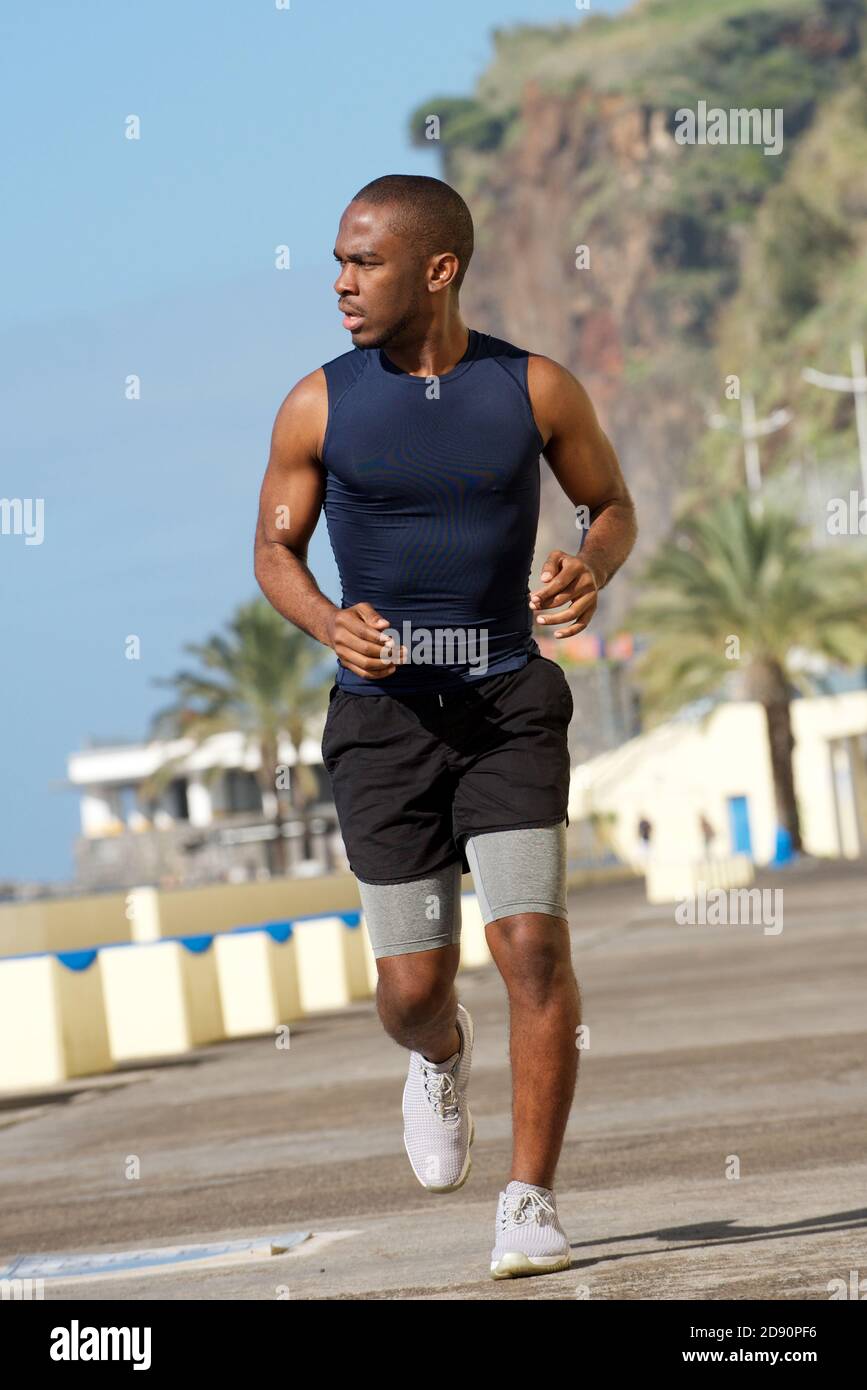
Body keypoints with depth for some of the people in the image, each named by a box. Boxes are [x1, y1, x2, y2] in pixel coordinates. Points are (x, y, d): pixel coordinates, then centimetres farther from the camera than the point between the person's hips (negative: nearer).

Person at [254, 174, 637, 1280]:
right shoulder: (319, 407, -1)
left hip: (507, 702, -1)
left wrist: (591, 572, -11)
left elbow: (613, 504, 11)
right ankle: (439, 1062, 39)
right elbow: (275, 547, 8)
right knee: (412, 986, 0)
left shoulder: (536, 391, -2)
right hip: (383, 712, 1)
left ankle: (530, 1203, -4)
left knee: (533, 942, -15)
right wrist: (326, 623, -13)